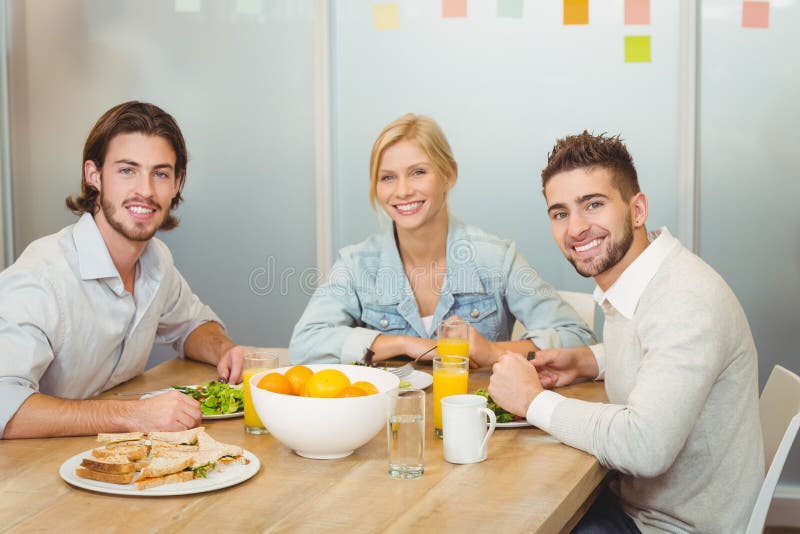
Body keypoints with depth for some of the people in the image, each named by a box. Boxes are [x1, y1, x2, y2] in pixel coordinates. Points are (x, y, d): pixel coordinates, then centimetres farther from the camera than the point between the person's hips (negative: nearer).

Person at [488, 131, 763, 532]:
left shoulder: (687, 302, -26)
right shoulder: (619, 280, 2)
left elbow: (645, 447, -34)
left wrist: (533, 399, -22)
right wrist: (587, 361, 4)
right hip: (629, 500, 8)